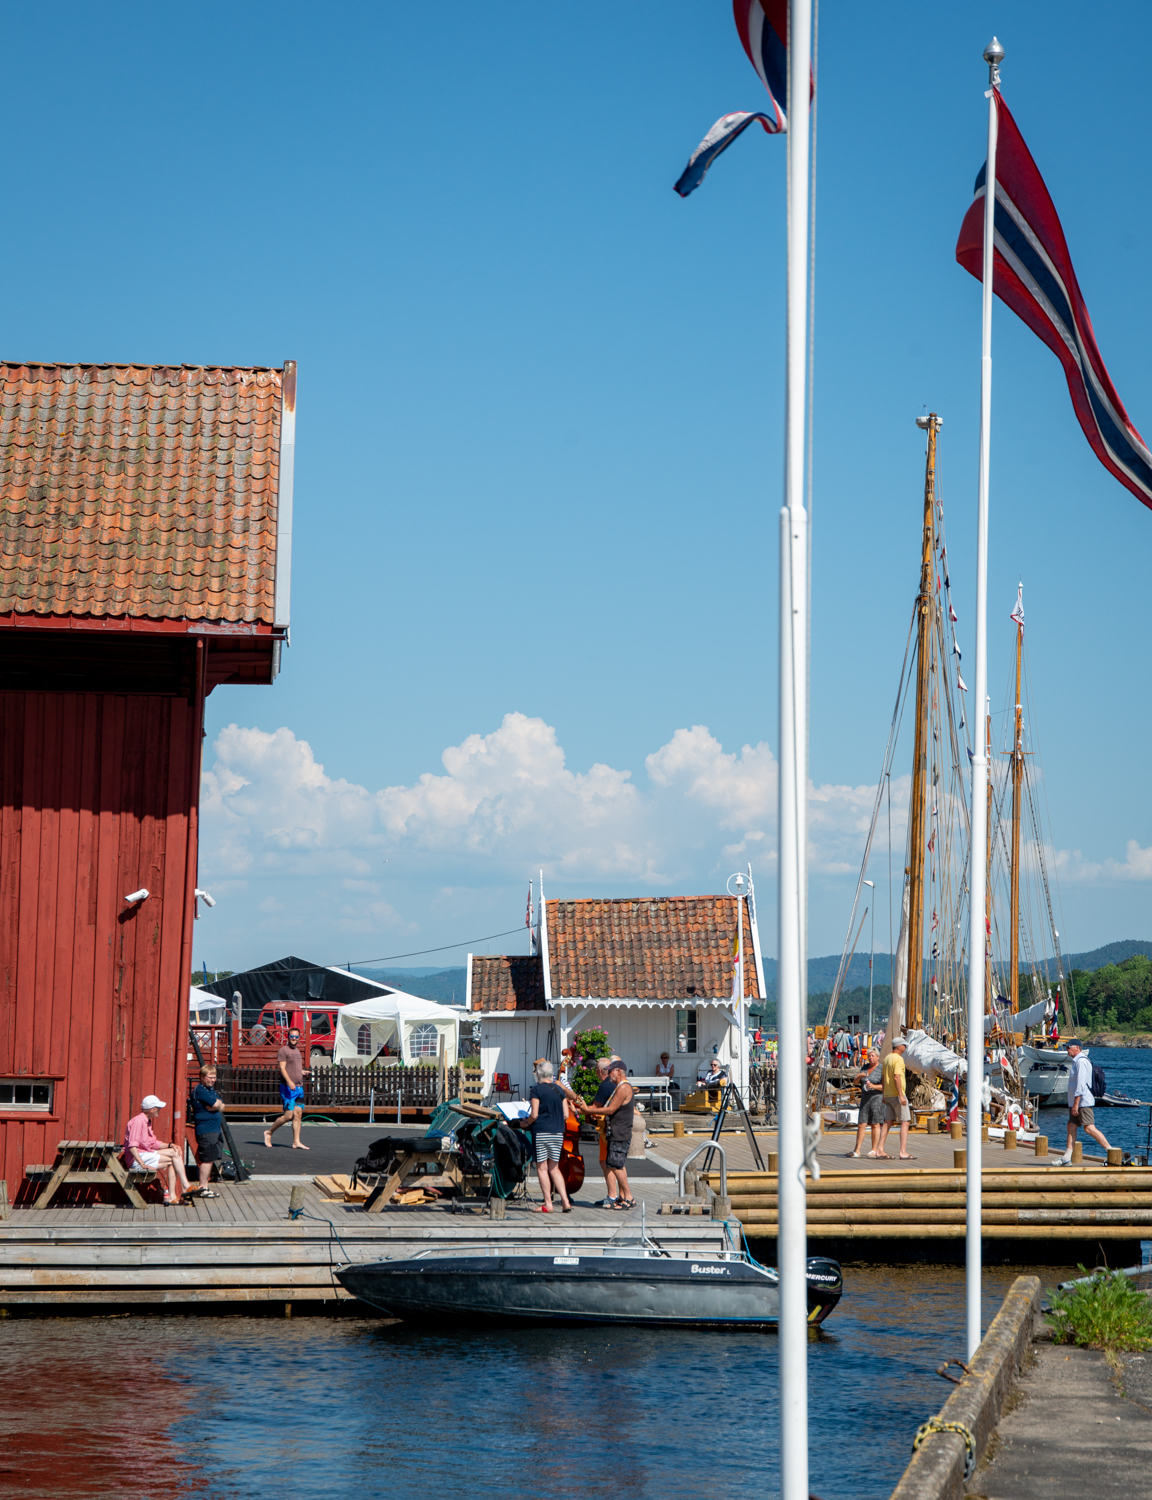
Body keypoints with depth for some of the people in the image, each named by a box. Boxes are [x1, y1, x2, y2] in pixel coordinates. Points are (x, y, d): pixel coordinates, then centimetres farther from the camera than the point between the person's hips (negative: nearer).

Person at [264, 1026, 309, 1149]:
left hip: (299, 1087, 8)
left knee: (298, 1114, 1)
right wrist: (289, 1081, -26)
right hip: (288, 1088, -8)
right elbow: (282, 1068, -15)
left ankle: (296, 1142, 1)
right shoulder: (283, 1050, -6)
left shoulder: (297, 1051, 19)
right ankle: (268, 1132, 8)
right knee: (288, 1115, -9)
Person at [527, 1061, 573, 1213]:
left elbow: (534, 1115, -12)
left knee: (542, 1168, 2)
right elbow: (566, 1115, 8)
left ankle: (548, 1204, 1)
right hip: (558, 1132, 6)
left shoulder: (536, 1090, -8)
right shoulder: (559, 1090, 9)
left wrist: (525, 1123, 6)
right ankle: (565, 1201, 2)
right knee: (554, 1169, 12)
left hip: (541, 1132, -6)